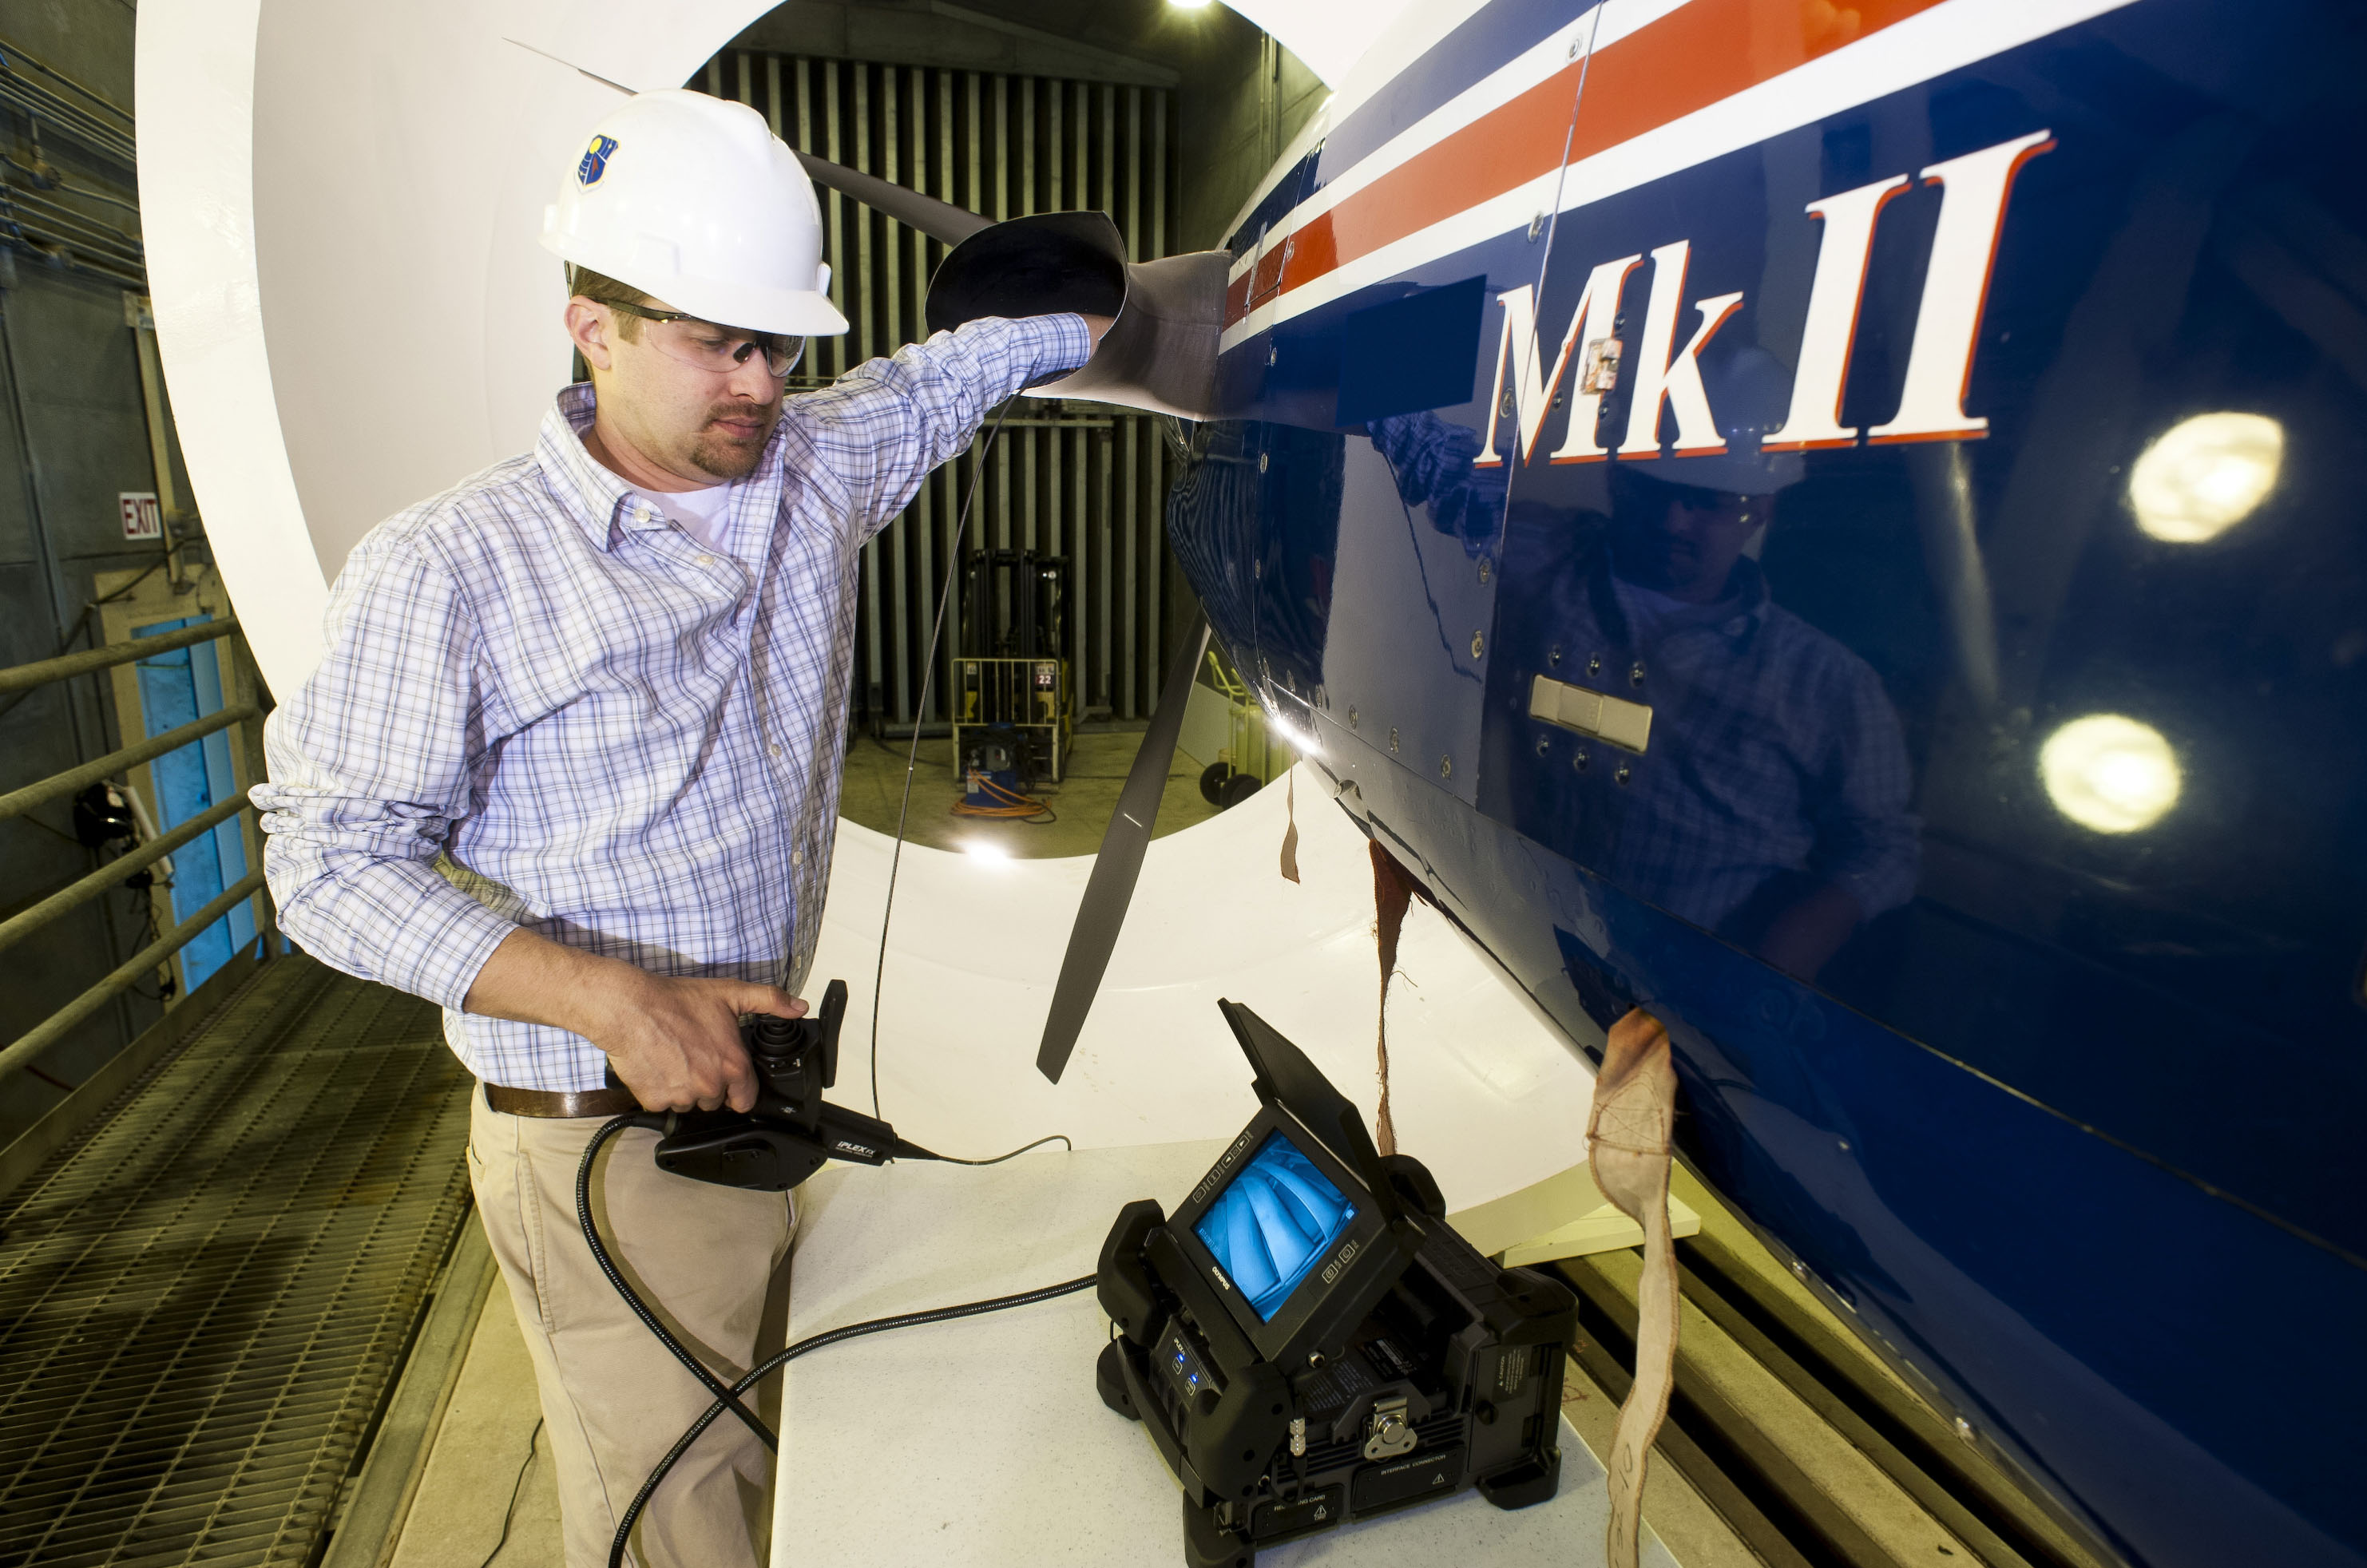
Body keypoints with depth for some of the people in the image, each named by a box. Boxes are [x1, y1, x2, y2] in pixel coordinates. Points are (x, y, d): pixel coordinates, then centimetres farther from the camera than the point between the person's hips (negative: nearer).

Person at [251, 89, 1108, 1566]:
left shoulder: (817, 466, 3)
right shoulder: (448, 572, -13)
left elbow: (953, 370, 21)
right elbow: (334, 863, -11)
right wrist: (611, 999, -22)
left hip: (758, 1083, 5)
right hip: (603, 1145, -5)